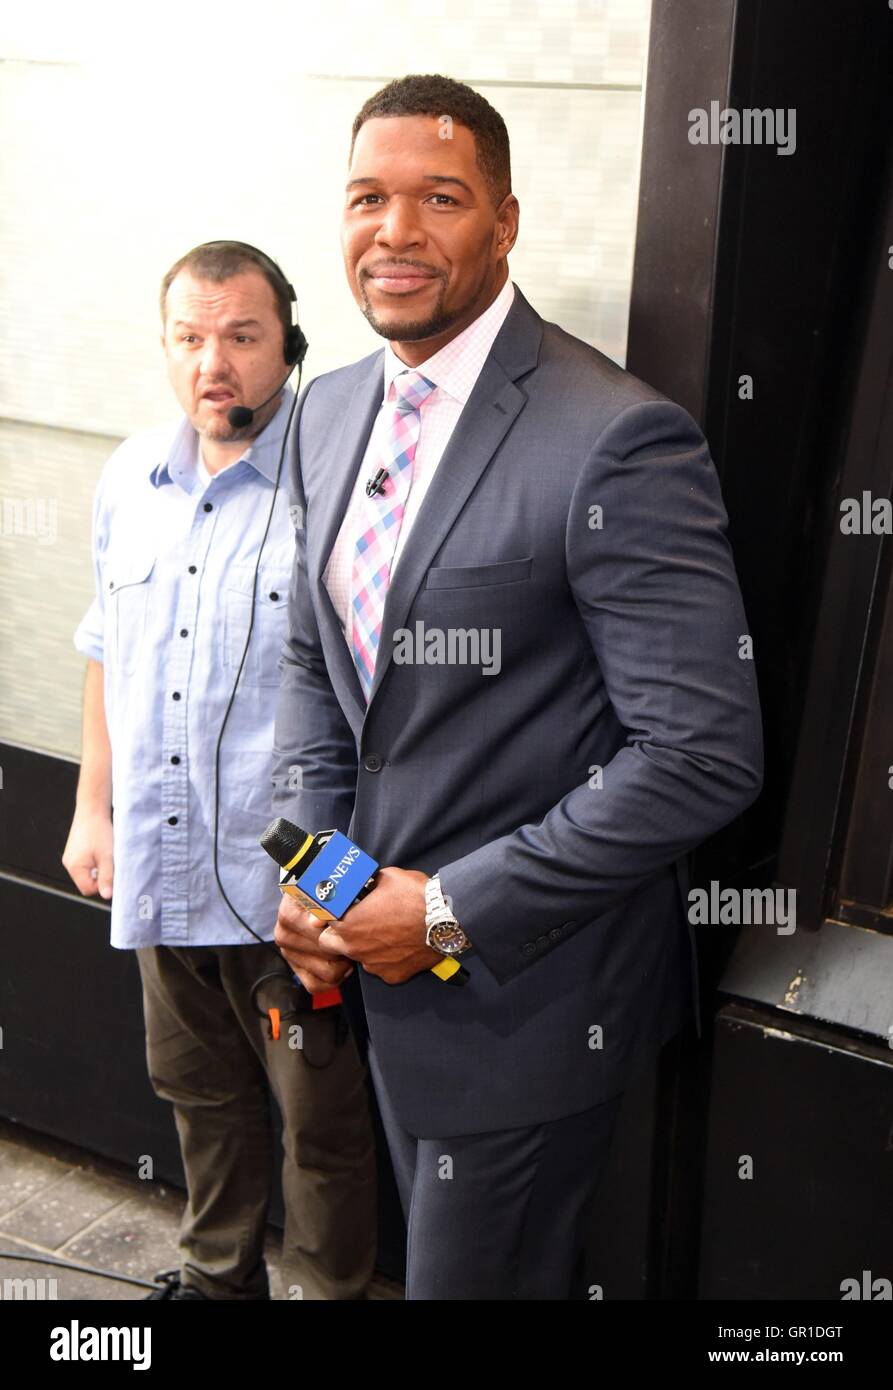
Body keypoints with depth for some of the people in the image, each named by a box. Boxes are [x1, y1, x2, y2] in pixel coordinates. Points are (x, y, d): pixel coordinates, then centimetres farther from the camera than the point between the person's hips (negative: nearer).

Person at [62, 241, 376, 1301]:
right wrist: (94, 808, 15)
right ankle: (217, 1270, 46)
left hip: (288, 885, -6)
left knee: (321, 1115, 11)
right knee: (200, 1093, 24)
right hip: (159, 870, 6)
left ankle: (324, 1286, 35)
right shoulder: (132, 479, 5)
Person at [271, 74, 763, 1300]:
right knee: (432, 1241, 27)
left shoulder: (617, 442, -23)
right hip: (390, 957, 7)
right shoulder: (331, 412, 2)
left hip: (525, 990, -7)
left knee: (473, 1277, 14)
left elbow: (705, 753, -25)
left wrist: (453, 910, -20)